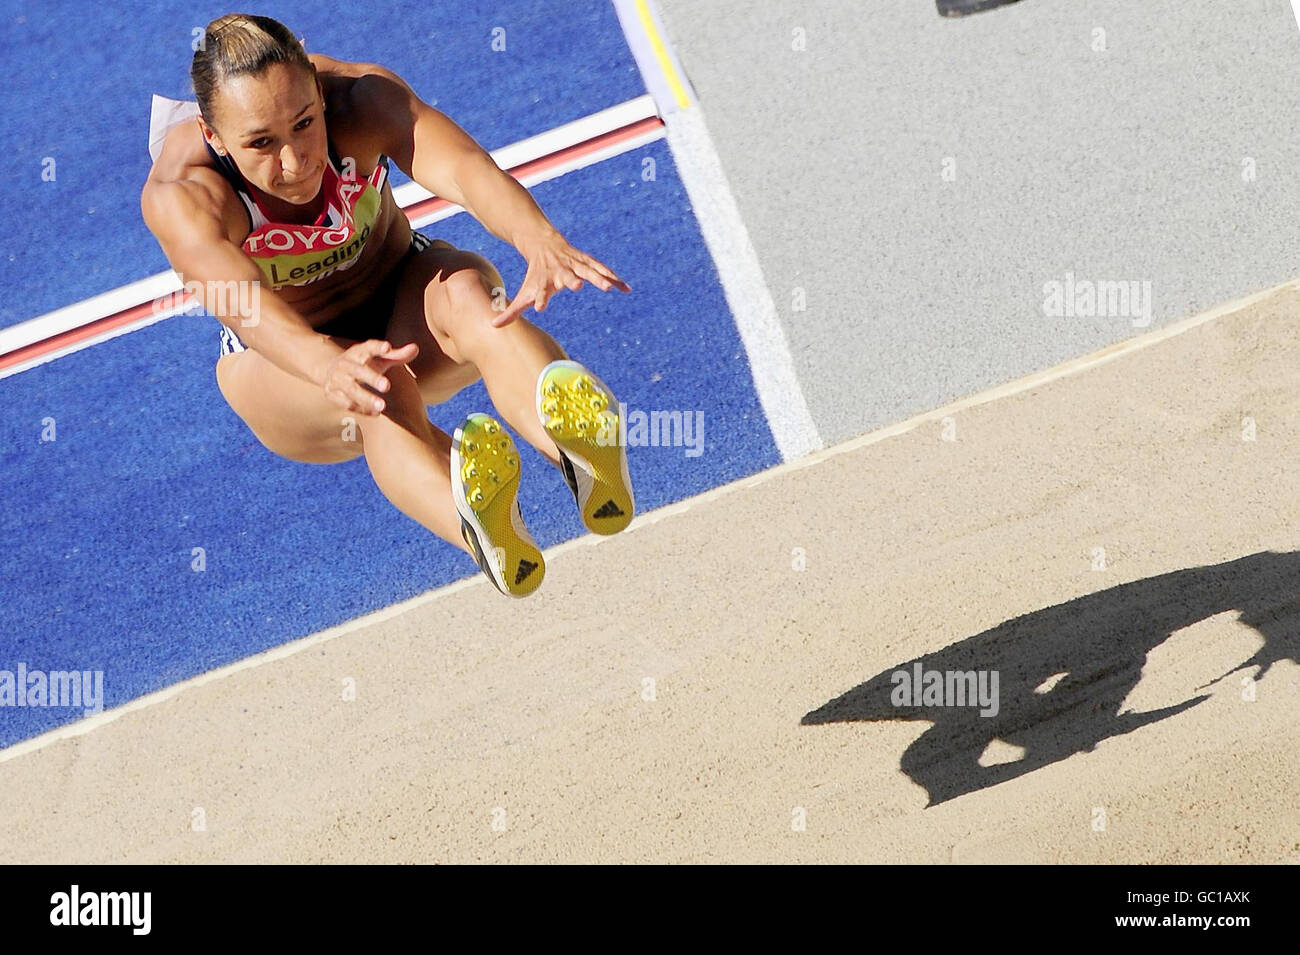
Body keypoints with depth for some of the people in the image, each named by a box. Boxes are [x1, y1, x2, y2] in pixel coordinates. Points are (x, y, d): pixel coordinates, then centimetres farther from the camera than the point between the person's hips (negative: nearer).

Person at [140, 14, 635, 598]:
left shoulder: (359, 98, -26)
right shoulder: (178, 195, -29)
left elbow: (463, 169, -46)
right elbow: (242, 303, -48)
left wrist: (539, 239, -67)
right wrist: (327, 362, -70)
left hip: (404, 297, 1)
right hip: (287, 355, -1)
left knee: (466, 290, -36)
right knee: (378, 391, -38)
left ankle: (581, 448, -65)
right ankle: (472, 527, -68)